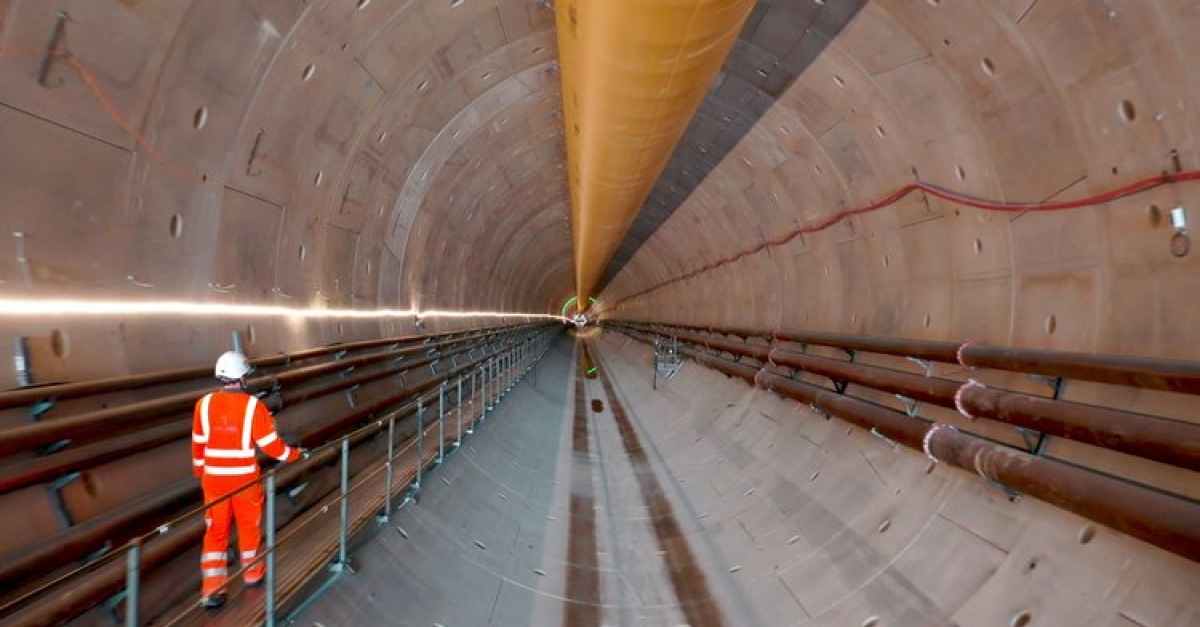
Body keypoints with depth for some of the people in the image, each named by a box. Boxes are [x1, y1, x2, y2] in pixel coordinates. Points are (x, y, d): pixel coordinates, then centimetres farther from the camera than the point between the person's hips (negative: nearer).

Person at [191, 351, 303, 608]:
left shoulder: (204, 404, -7)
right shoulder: (253, 405, -17)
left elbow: (198, 443, 3)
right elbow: (270, 444, -13)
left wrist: (199, 472, 20)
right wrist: (295, 454, 4)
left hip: (213, 478, 2)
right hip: (244, 479, -2)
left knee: (216, 530, 14)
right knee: (249, 525, 17)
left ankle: (212, 589, 11)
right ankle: (252, 572, 35)